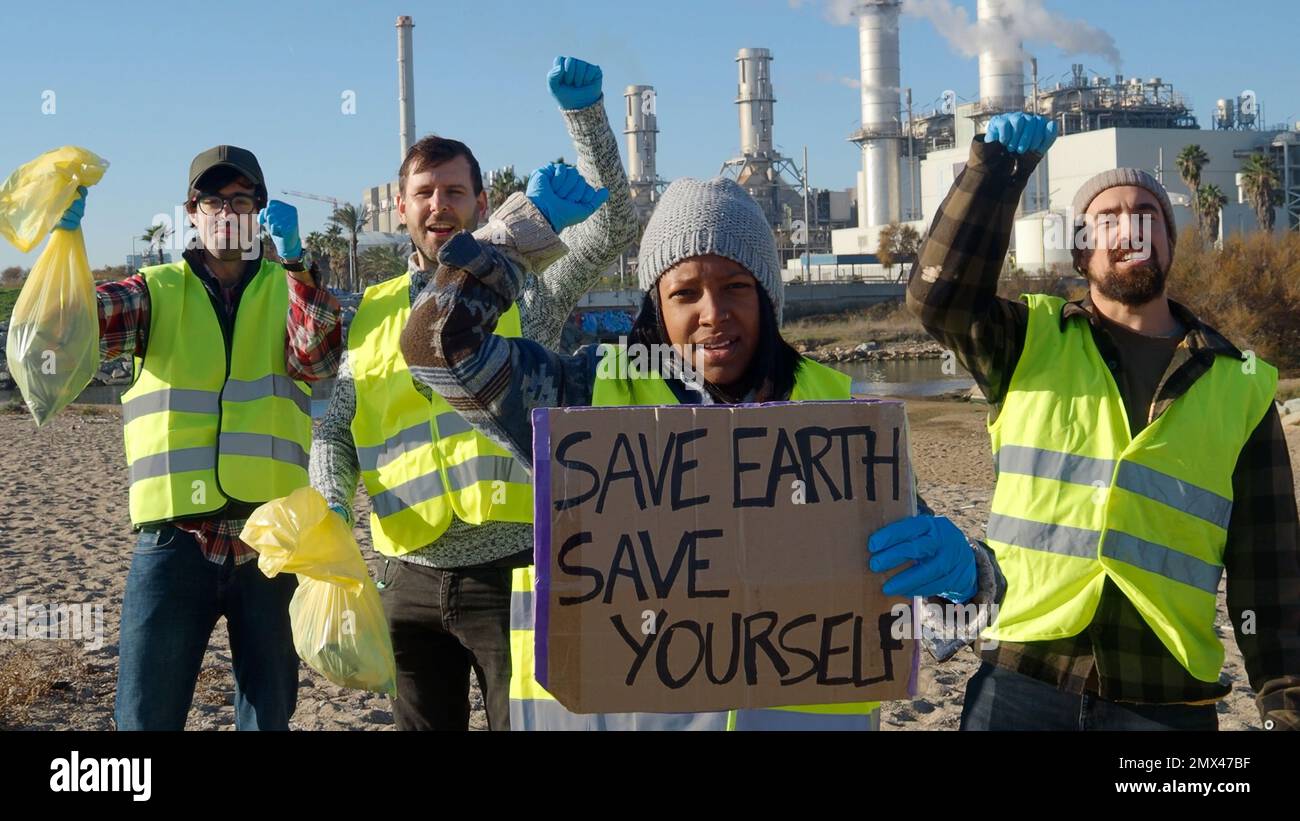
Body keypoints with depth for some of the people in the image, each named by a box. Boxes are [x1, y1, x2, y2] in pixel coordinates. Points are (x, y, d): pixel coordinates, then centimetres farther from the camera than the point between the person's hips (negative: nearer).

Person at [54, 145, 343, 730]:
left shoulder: (288, 289, 9)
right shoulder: (158, 290, 9)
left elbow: (316, 360, -11)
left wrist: (295, 263, -24)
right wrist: (64, 238, -23)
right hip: (175, 537, 0)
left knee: (269, 714, 11)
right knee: (146, 714, 0)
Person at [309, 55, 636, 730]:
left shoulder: (524, 282, 3)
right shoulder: (374, 313, 14)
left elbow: (614, 226, -10)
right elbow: (336, 426, 13)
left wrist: (584, 112, -17)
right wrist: (329, 500, -6)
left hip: (511, 571, -4)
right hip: (412, 579, 4)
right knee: (422, 723, 14)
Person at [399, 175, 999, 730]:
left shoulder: (838, 411, 1)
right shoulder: (594, 393, -1)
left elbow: (911, 556, 2)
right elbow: (439, 343, -8)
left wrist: (954, 564, -20)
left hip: (801, 710, 1)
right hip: (608, 708, -1)